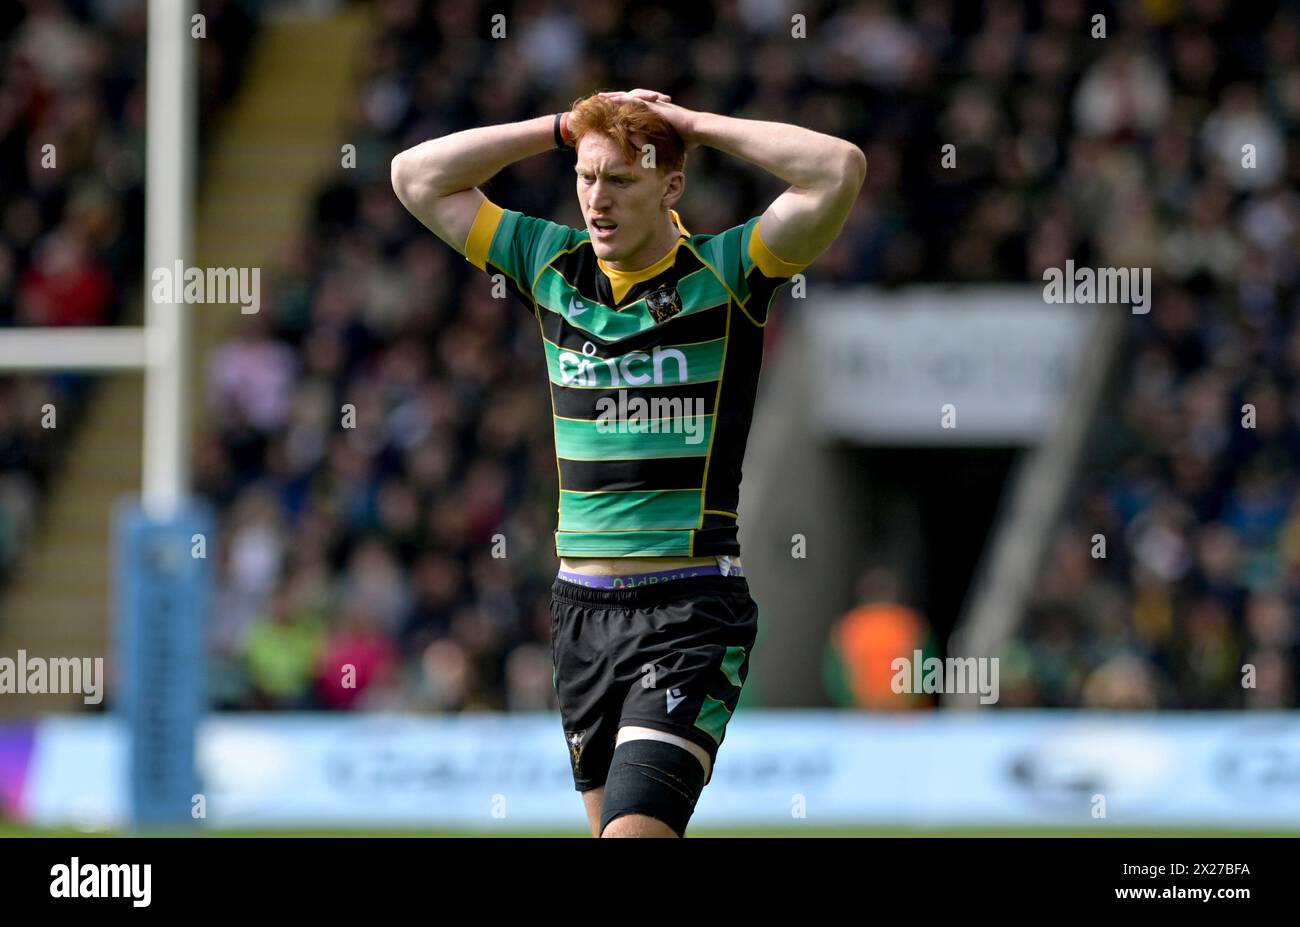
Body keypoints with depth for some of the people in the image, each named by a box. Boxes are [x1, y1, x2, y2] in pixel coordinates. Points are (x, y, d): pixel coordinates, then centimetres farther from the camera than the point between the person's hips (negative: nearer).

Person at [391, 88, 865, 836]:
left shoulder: (726, 274, -6)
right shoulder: (553, 266, 9)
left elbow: (842, 169, -19)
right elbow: (417, 176, 13)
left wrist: (697, 125, -10)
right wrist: (565, 127, 5)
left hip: (689, 612, -6)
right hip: (582, 606, 6)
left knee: (634, 831, -20)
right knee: (613, 826, 11)